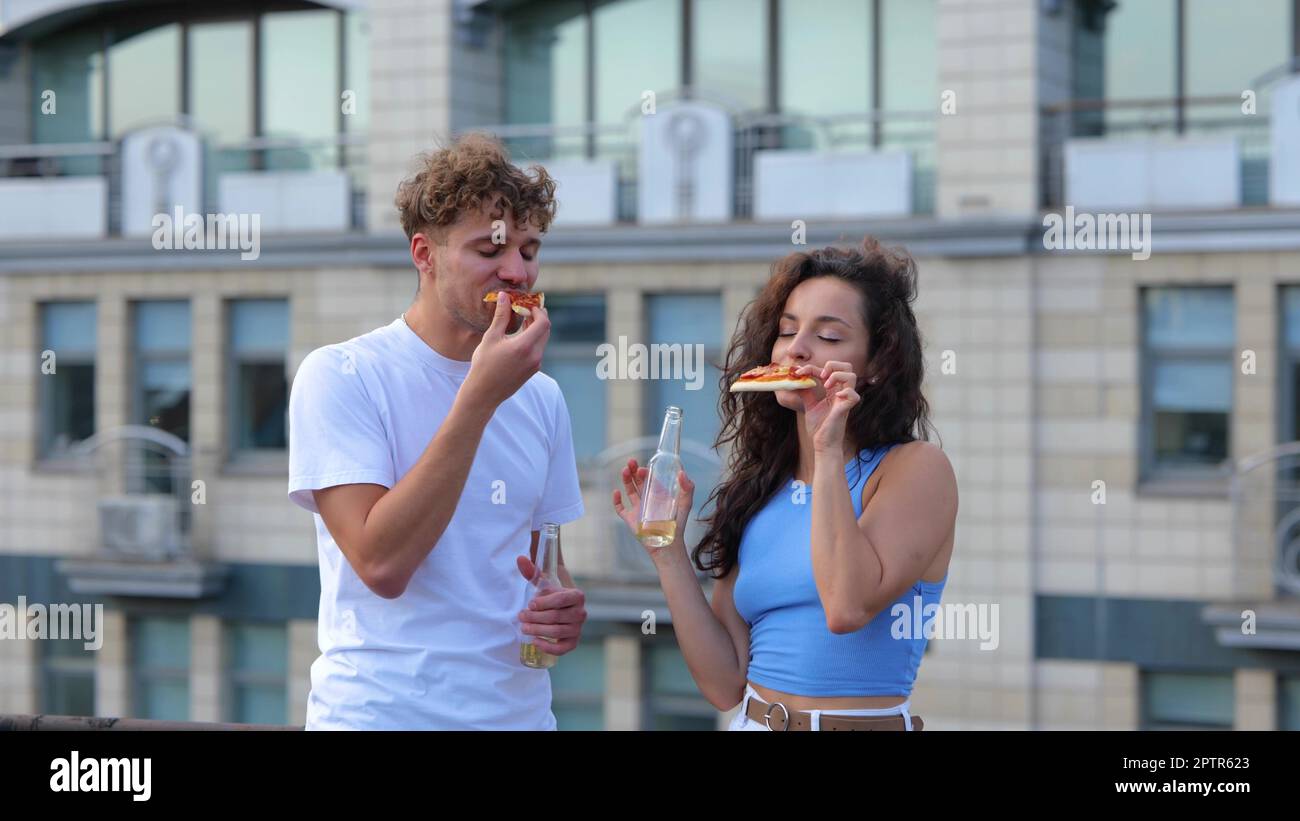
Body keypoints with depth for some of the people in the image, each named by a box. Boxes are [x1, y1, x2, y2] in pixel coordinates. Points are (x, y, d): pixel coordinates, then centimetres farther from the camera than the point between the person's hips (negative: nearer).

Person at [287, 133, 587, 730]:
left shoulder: (541, 397, 5)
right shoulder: (340, 375, -11)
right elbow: (381, 564, -22)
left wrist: (565, 608, -7)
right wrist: (481, 396, -22)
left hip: (519, 709, 5)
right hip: (381, 711, -5)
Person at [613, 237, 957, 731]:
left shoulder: (916, 468, -4)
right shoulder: (757, 491, 7)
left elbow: (849, 607, -21)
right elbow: (725, 684, 4)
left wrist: (829, 452, -15)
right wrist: (667, 550, -2)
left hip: (869, 719, -3)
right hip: (755, 719, 3)